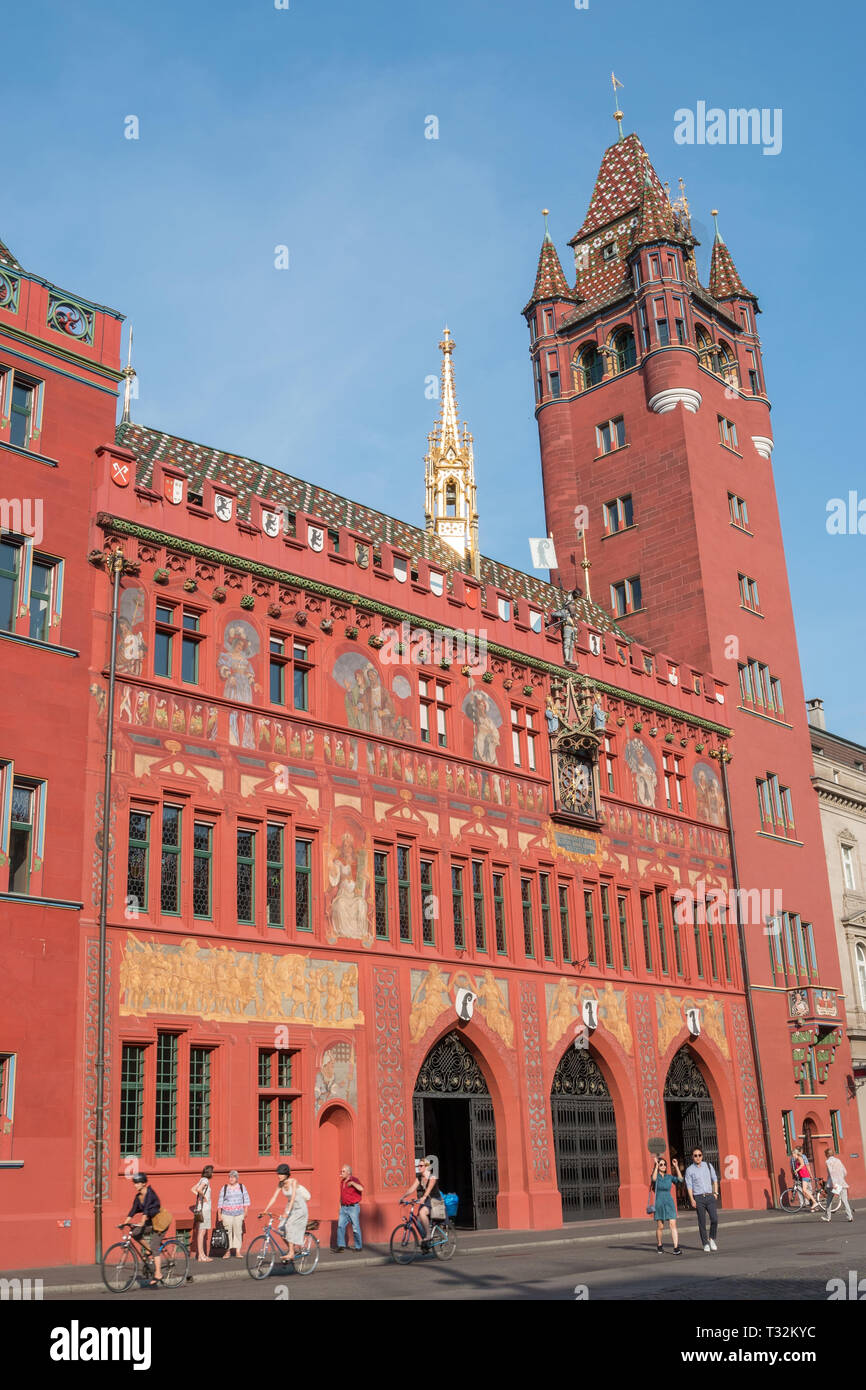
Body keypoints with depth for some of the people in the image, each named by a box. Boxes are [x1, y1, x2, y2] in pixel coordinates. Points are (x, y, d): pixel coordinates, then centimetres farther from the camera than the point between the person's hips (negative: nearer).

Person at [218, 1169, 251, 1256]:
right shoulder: (224, 1188, 5)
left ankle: (238, 1251, 3)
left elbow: (246, 1199, 10)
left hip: (239, 1214, 1)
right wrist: (219, 1214, 2)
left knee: (238, 1232, -1)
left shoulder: (241, 1187, 8)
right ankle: (228, 1251, 2)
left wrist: (245, 1212, 4)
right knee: (227, 1232, -5)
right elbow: (220, 1202, 6)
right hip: (227, 1214, -1)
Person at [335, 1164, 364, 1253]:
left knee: (356, 1228, 1)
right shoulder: (342, 1182, 12)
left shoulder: (354, 1180, -9)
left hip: (353, 1207, -6)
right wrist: (340, 1205, 20)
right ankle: (341, 1246, -5)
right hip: (344, 1208, 6)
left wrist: (352, 1183, -26)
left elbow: (361, 1188, -27)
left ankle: (358, 1246, 12)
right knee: (340, 1226, -6)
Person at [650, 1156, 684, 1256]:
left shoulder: (669, 1177, 8)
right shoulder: (656, 1176, 0)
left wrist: (676, 1166, -12)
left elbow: (680, 1179, -7)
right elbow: (653, 1179, -25)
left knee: (673, 1225, -10)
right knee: (660, 1227, 6)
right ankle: (659, 1245, 28)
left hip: (669, 1203, 2)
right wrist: (656, 1165, -24)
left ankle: (676, 1248, -14)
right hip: (659, 1203, -2)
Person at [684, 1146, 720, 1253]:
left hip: (709, 1196, 2)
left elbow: (715, 1179, 16)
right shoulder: (689, 1170, 0)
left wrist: (715, 1193, 9)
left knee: (714, 1219, -9)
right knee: (702, 1222, 0)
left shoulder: (708, 1166, 8)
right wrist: (692, 1200, -10)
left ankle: (712, 1239, 14)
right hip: (698, 1198, -2)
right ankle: (705, 1244, 11)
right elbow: (689, 1186, -2)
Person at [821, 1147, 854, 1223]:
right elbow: (845, 1172, 15)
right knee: (844, 1200, -1)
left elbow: (831, 1173, -14)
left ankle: (827, 1217, 17)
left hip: (833, 1184, -4)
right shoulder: (838, 1160, 15)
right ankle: (850, 1216, -16)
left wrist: (834, 1183, -21)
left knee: (829, 1200, 11)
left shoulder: (829, 1161, -1)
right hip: (842, 1183, 4)